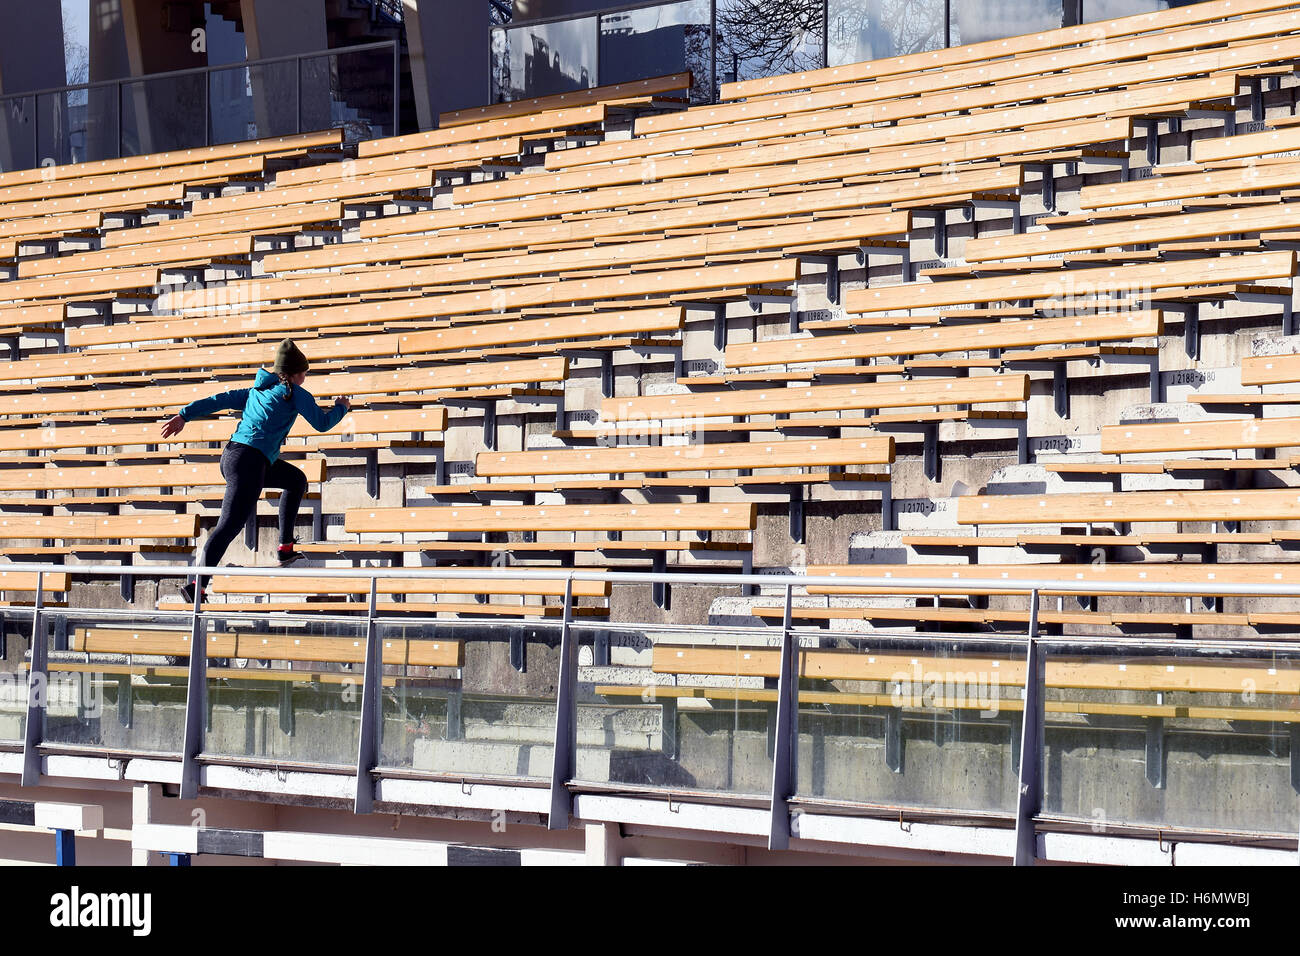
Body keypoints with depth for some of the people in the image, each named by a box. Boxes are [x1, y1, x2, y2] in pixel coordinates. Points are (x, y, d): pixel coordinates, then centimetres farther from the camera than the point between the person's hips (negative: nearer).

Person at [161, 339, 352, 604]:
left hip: (231, 455, 9)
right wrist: (341, 408, 24)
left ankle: (285, 548, 26)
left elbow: (219, 400, 14)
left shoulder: (257, 391, 19)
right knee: (230, 524, -14)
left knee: (296, 479, 27)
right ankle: (196, 586, -23)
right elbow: (322, 423, 5)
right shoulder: (295, 393, 0)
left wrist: (184, 416, 13)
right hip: (249, 462, -9)